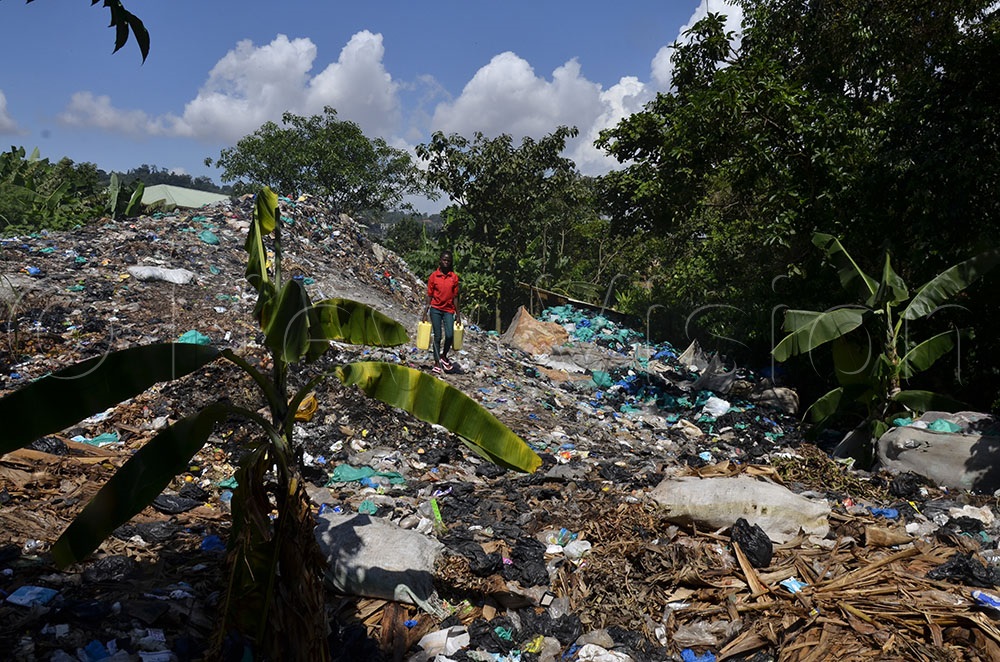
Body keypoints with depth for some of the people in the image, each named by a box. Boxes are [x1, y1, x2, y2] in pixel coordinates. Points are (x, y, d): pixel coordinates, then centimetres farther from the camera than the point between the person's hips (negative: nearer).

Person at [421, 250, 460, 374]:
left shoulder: (454, 277, 3)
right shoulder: (433, 276, 0)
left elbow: (455, 297, 6)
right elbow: (429, 296, 4)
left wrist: (458, 315, 6)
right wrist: (425, 313, 1)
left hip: (448, 310, 1)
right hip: (436, 309, -1)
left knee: (450, 335, -13)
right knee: (437, 336, 1)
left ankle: (444, 356, 14)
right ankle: (437, 363, 12)